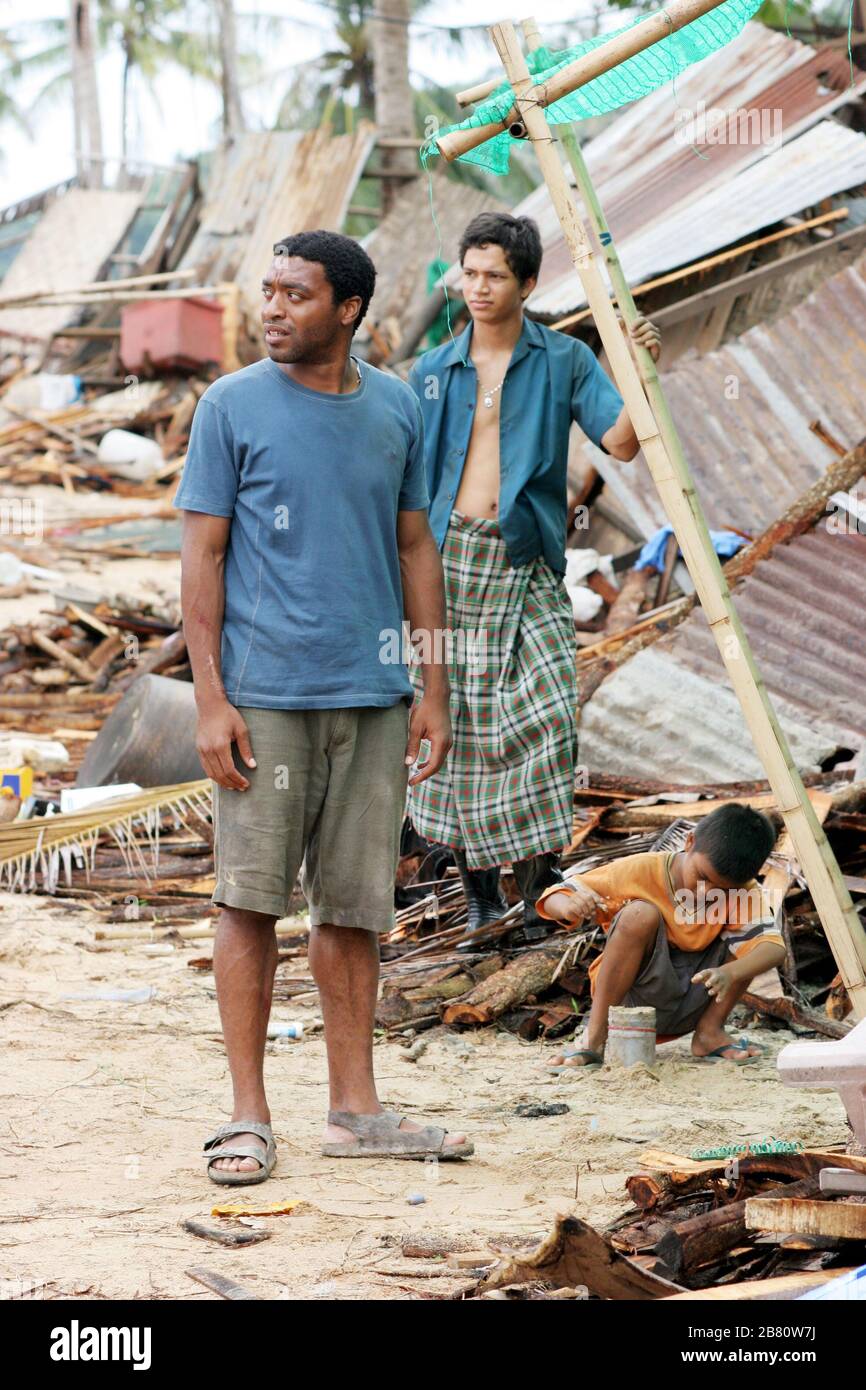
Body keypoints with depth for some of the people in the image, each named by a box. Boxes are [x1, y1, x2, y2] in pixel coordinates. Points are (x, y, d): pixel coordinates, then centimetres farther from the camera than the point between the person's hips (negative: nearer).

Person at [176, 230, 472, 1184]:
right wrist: (210, 699, -9)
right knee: (251, 898, -2)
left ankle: (355, 1109, 15)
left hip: (372, 698, 3)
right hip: (265, 696, -3)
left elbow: (414, 550, 15)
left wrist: (433, 692, 10)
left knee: (354, 907, 7)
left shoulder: (397, 410, 9)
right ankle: (247, 1116, 5)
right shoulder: (232, 406, -1)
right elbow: (202, 556, -2)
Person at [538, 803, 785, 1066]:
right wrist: (569, 906, -37)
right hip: (633, 1000, -3)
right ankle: (596, 1036, -23)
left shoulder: (741, 892, -12)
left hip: (688, 1009, 3)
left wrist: (730, 972, -46)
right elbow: (553, 898, -12)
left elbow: (774, 947, -27)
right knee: (640, 914, -31)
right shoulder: (641, 872, -17)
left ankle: (709, 1031, -4)